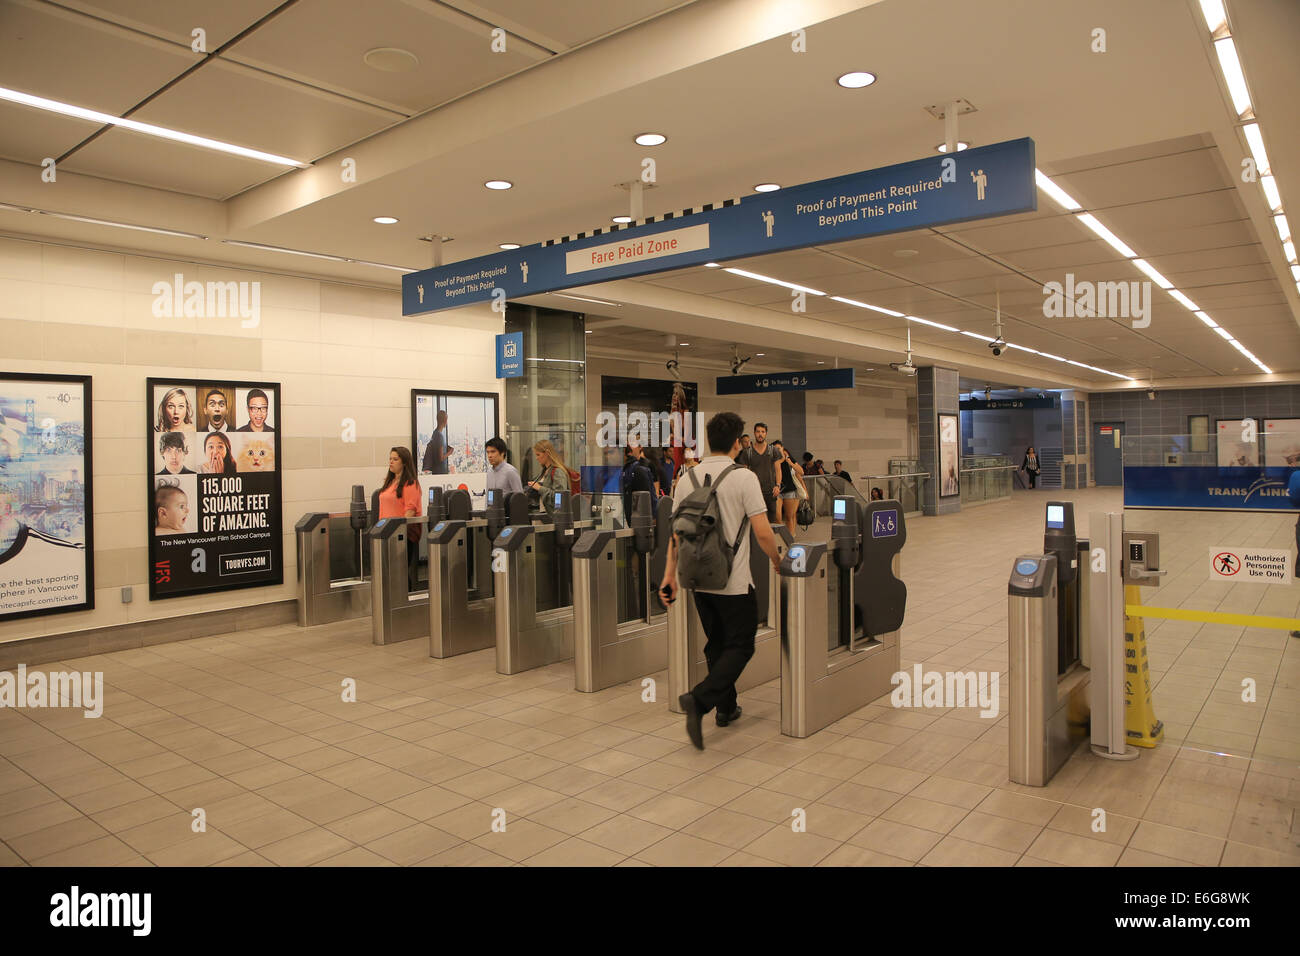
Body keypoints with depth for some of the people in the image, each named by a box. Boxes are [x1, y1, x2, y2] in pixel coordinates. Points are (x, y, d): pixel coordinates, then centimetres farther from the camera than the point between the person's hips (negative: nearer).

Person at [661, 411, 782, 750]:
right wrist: (777, 561, 3)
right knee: (740, 646, 5)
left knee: (717, 644, 19)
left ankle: (726, 707, 28)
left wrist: (670, 574, 10)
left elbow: (676, 533, 5)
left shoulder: (687, 478, 3)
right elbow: (763, 533, -14)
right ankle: (699, 699, -11)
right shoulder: (744, 477, -12)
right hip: (734, 582, -6)